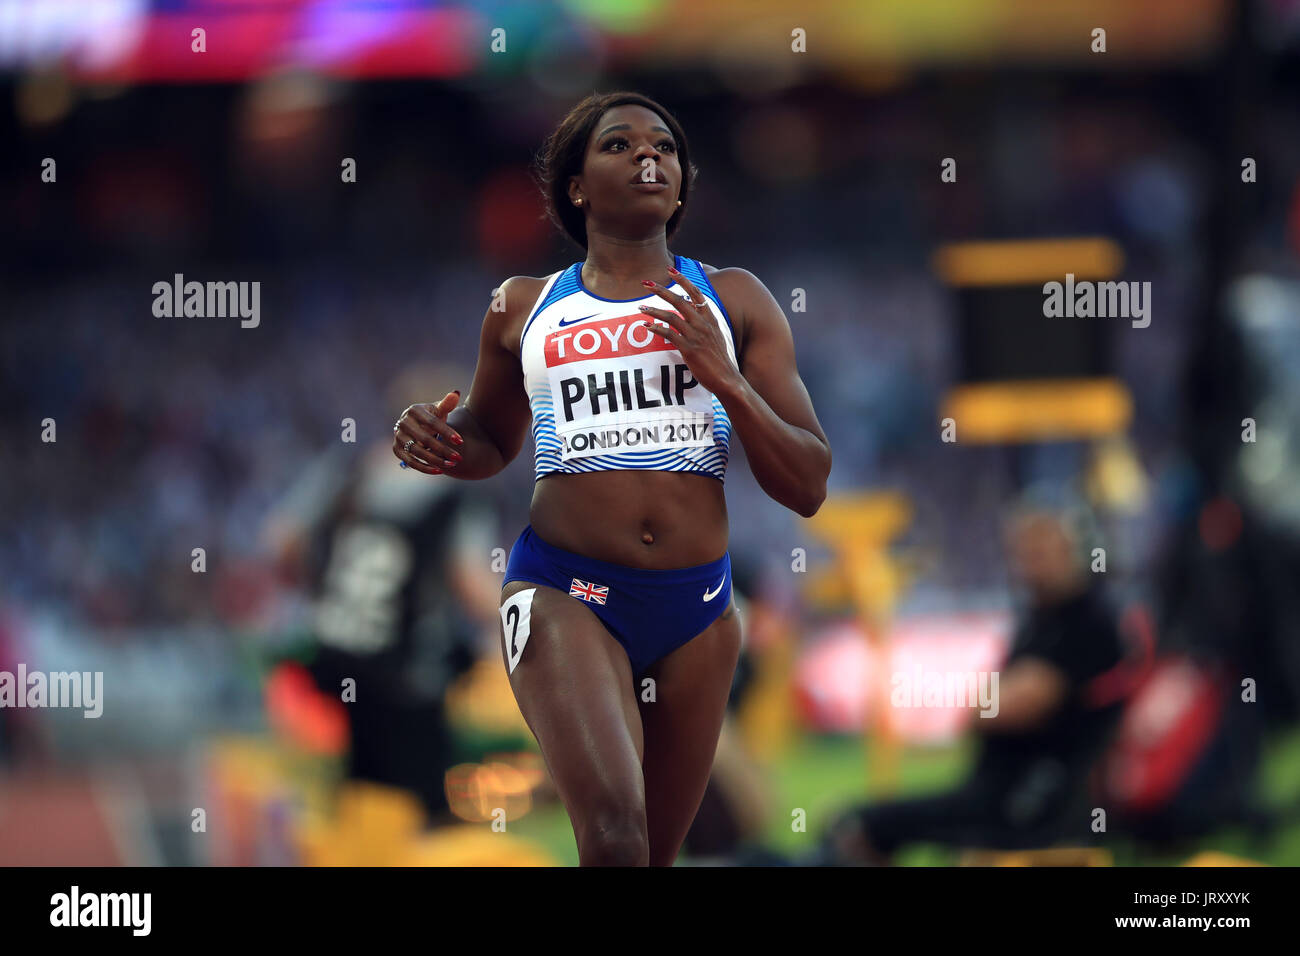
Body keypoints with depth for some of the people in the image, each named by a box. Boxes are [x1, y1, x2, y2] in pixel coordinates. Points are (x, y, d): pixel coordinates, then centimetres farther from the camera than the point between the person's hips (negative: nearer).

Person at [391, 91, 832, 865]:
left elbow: (808, 488, 5)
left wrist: (724, 379, -10)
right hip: (566, 593, -2)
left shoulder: (732, 302, 8)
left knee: (659, 852, 10)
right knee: (614, 835, -26)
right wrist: (436, 443, 2)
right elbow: (491, 441, 26)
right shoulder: (524, 309, 9)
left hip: (697, 603, 2)